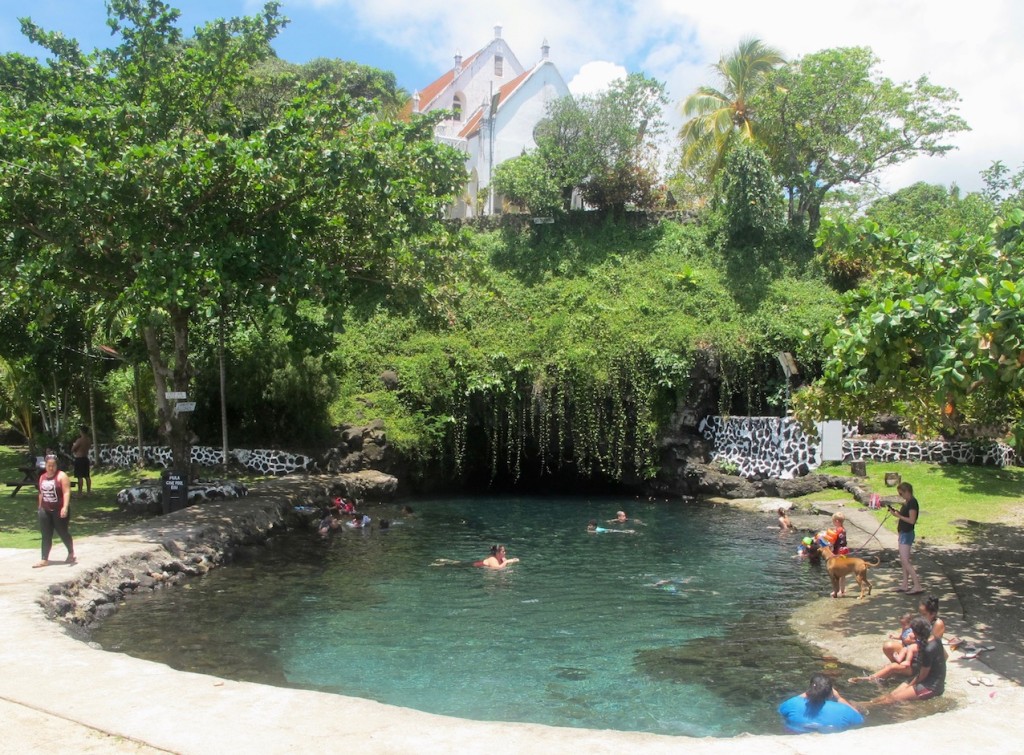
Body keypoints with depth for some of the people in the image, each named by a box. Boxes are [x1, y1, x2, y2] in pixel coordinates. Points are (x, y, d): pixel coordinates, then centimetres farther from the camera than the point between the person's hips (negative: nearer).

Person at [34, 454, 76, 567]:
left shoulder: (61, 476, -9)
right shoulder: (42, 477, 11)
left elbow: (66, 492, -17)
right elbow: (41, 493, 20)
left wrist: (65, 508, -26)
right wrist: (40, 508, 20)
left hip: (59, 511, -5)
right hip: (45, 510, 5)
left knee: (63, 532, 4)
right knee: (46, 535, 3)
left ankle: (71, 554, 24)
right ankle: (44, 559, 5)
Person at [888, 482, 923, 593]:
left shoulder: (912, 502, -18)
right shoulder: (907, 502, 11)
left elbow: (912, 520, -22)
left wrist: (898, 516, -17)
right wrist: (895, 512, 3)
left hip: (907, 534, -10)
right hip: (903, 533, 10)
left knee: (905, 561, -11)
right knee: (903, 561, 13)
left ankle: (917, 586, -10)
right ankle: (905, 585, 19)